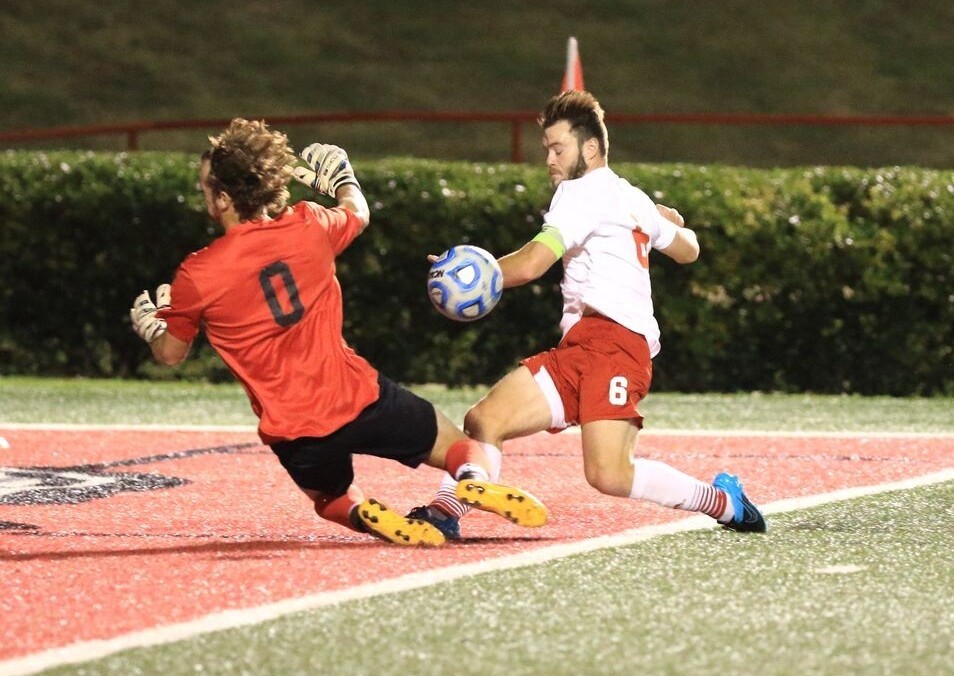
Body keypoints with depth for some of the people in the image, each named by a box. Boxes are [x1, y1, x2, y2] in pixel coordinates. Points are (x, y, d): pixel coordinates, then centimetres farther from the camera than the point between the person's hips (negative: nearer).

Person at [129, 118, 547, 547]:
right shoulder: (308, 226, -1)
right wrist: (340, 176, 45)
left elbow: (170, 354, 9)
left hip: (292, 431, -1)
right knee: (474, 452, 17)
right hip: (356, 395, 1)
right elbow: (358, 214, 24)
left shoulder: (196, 277, -7)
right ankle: (473, 479, -21)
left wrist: (147, 325, 32)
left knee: (332, 499, 31)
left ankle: (365, 515, -7)